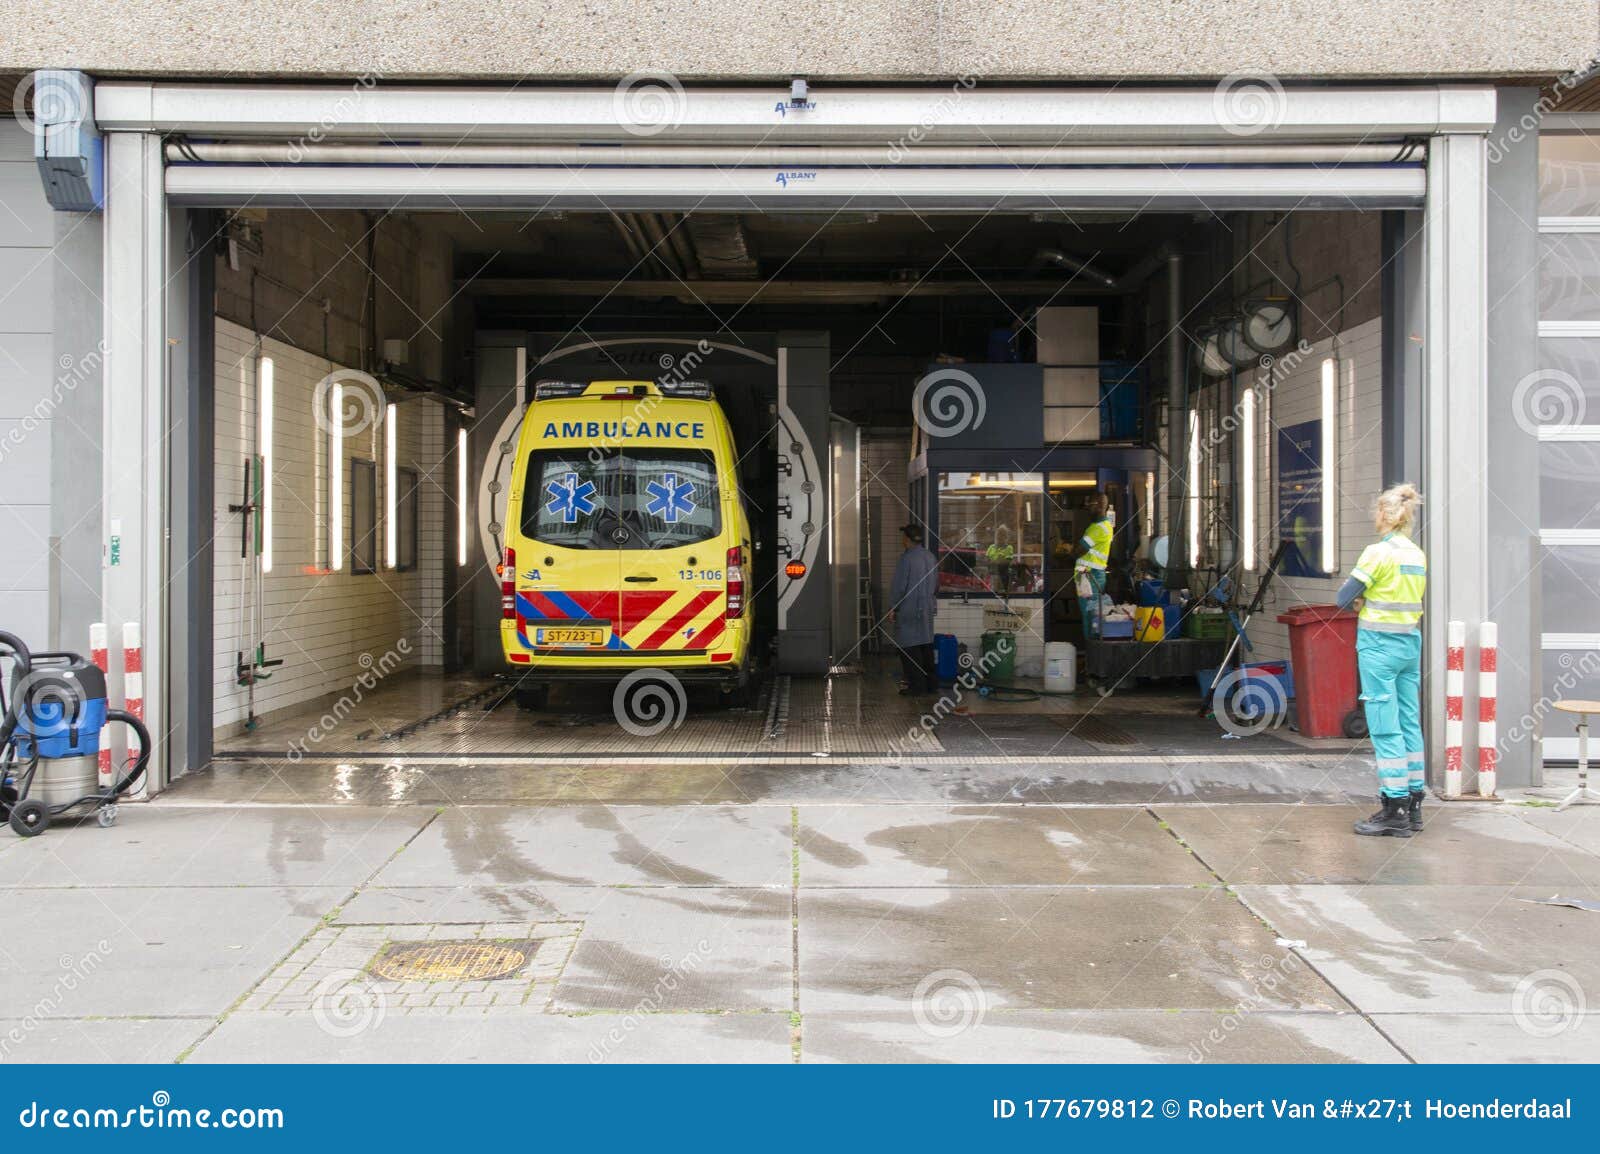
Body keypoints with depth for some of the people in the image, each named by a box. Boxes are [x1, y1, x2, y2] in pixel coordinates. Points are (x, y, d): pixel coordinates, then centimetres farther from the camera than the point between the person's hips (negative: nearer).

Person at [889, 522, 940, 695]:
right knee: (926, 644, 14)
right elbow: (936, 584, 16)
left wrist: (892, 608, -8)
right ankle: (931, 683, 18)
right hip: (927, 609, 8)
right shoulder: (931, 557, 9)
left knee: (909, 647, -2)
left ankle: (916, 685, -3)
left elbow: (899, 585, -15)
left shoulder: (907, 557, -15)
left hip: (909, 609, -7)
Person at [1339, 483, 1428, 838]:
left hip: (1379, 644, -8)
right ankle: (1413, 806, 17)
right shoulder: (1418, 556, 10)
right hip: (1411, 642, 8)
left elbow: (1344, 599, -12)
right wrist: (1373, 596, 5)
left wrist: (1361, 595, 9)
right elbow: (1413, 599, 15)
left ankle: (1394, 810, -1)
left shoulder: (1378, 552, -13)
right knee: (1409, 724, 12)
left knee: (1385, 728, -4)